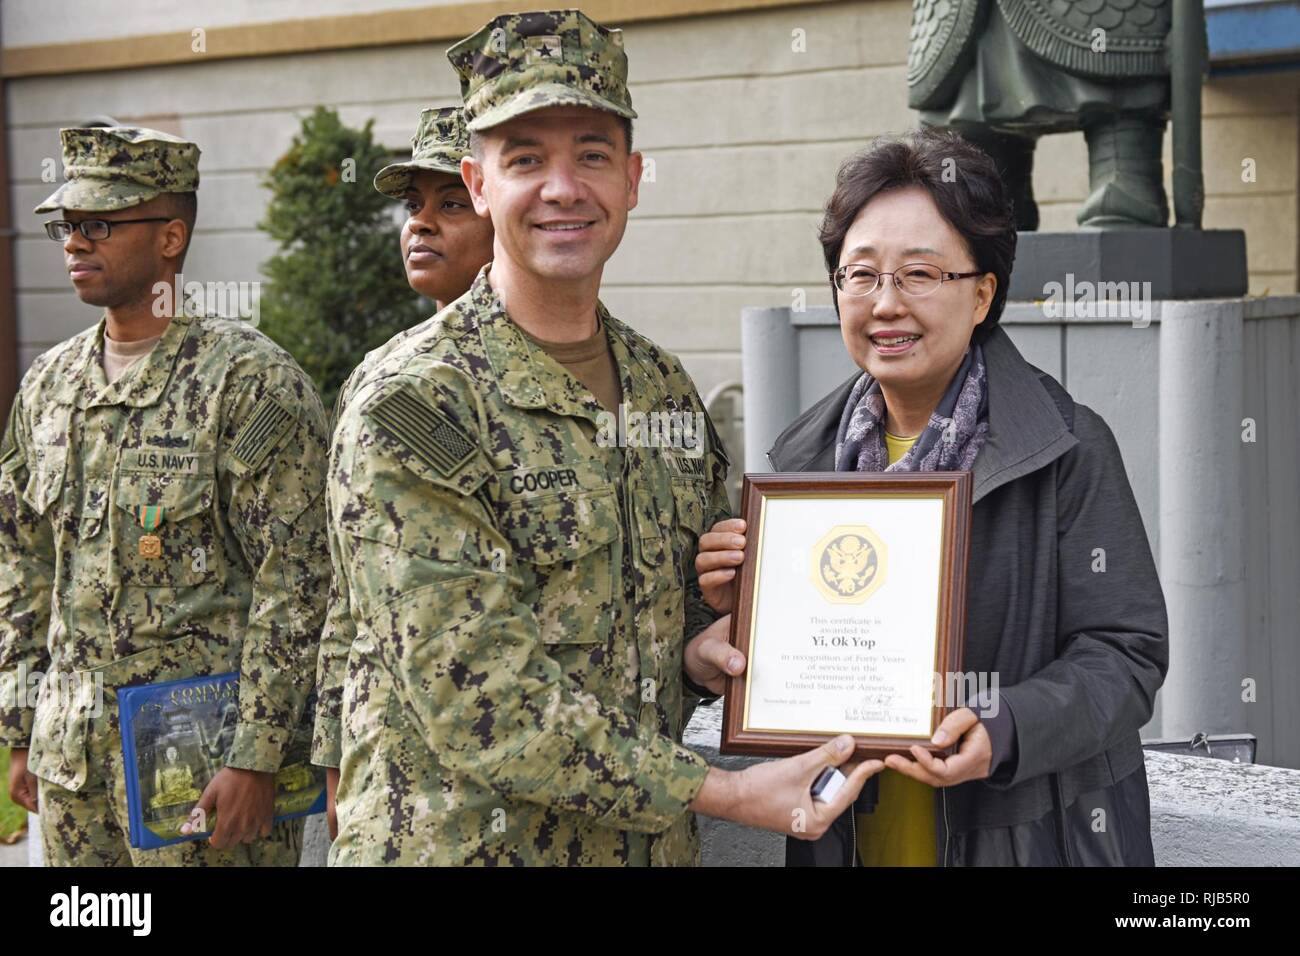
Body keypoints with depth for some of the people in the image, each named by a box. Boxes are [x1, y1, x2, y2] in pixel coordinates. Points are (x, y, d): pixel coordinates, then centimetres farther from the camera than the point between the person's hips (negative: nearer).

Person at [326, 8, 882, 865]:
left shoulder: (667, 391, 6)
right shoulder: (409, 411, -16)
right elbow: (477, 701, -22)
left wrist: (704, 651, -4)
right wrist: (725, 793, -23)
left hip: (654, 844, 6)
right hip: (461, 842, -6)